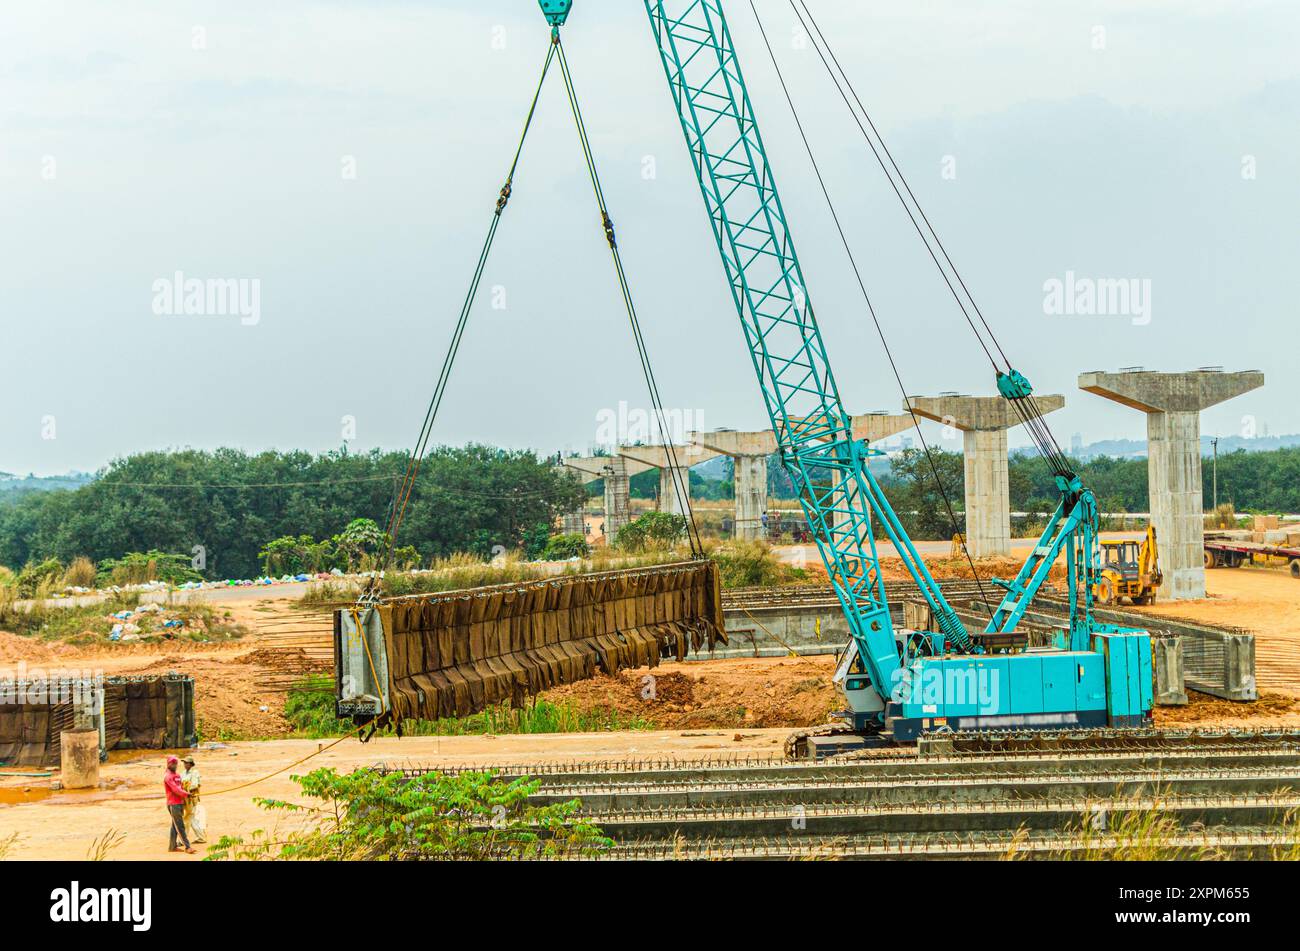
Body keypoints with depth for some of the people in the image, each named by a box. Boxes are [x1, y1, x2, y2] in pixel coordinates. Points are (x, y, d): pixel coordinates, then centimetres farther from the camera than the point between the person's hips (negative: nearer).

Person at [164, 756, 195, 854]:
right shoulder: (168, 776, -10)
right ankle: (187, 846, -9)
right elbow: (175, 789, -17)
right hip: (173, 804, -9)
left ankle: (172, 846, 19)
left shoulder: (177, 775, 18)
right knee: (180, 826, -7)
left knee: (175, 826, 12)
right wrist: (187, 794, -12)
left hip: (180, 803, 9)